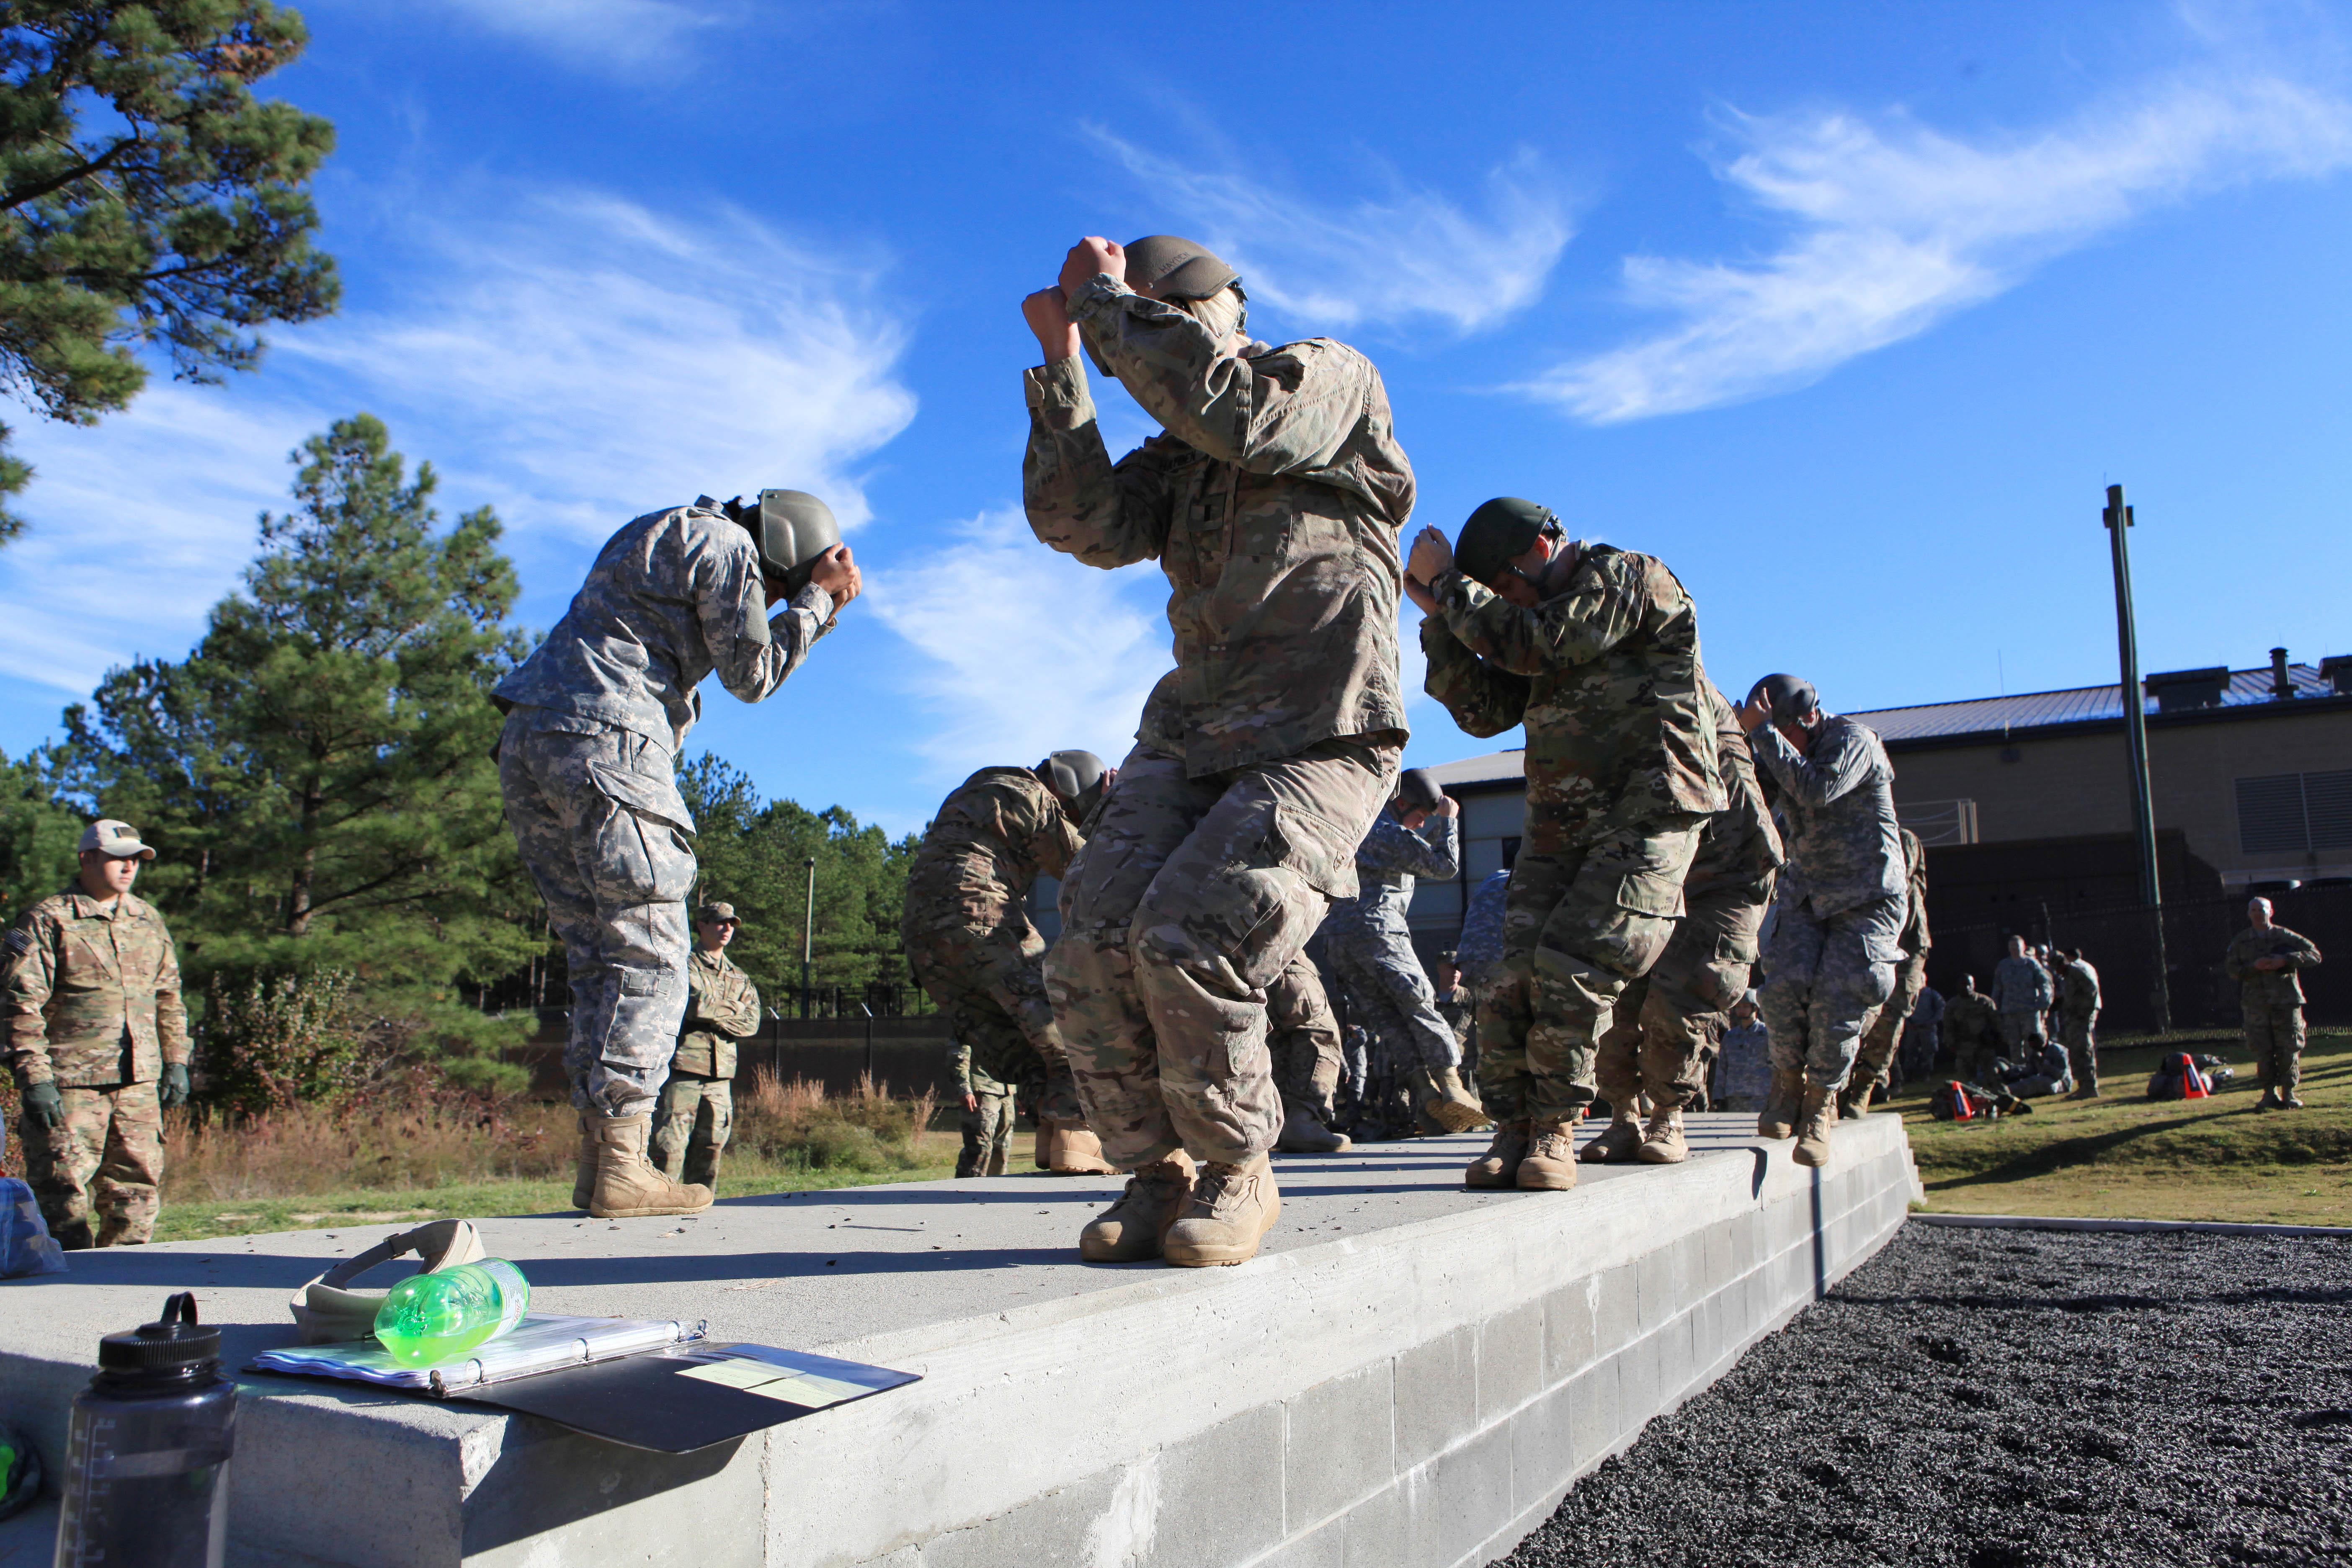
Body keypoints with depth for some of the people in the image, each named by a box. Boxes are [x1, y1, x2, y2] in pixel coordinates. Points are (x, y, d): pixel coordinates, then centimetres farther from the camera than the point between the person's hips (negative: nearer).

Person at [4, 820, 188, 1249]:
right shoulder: (46, 922, -3)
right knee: (63, 1193, -2)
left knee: (138, 1189, 8)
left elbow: (169, 997, 20)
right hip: (71, 1085, -5)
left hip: (139, 1084, 5)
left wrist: (175, 1061, 14)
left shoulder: (148, 920, 15)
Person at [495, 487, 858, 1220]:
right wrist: (817, 598, 10)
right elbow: (751, 673, 1)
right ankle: (621, 1165, -12)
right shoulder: (723, 542, 1)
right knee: (650, 958, -8)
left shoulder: (660, 535, 31)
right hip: (604, 744, -10)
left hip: (526, 747, 10)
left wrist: (817, 603, 26)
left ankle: (598, 1156, 5)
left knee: (600, 957, 8)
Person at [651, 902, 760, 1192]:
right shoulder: (683, 966, 4)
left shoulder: (740, 979, 22)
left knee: (711, 1147, 6)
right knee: (671, 1146, -11)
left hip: (721, 1074, 6)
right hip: (683, 1068, -6)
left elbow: (751, 1023, 6)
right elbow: (694, 1005, -15)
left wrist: (711, 1012, -6)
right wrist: (732, 1009, 1)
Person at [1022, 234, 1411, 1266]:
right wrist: (1062, 366, -1)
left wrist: (1100, 300, -8)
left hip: (1321, 742, -6)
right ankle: (1157, 1175, 6)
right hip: (1192, 735, 7)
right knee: (1094, 947, -13)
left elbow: (1227, 407, -18)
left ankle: (1237, 1174, 0)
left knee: (1190, 940, -24)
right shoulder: (1177, 456, 22)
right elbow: (1086, 523, 4)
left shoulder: (1332, 378, 4)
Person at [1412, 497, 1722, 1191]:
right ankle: (1513, 1131, 0)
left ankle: (1554, 1130, -2)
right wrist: (1440, 615, 4)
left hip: (1645, 821, -7)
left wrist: (1448, 583, -8)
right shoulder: (1550, 618, 19)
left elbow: (1530, 645, -18)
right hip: (1558, 827, 7)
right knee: (1518, 972, -7)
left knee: (1571, 970, -16)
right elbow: (1484, 709, 11)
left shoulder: (1630, 579, -6)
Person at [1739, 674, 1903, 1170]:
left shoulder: (1854, 740, -16)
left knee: (1838, 1001, -15)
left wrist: (1763, 733, -33)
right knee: (1786, 984, -16)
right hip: (1807, 890, 5)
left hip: (1867, 896, -5)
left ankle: (1821, 1103, 5)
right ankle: (1789, 1081, 7)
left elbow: (1816, 790, -34)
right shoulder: (1782, 750, 4)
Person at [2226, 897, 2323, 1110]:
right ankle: (2270, 1093, 9)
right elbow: (2231, 969, 6)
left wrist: (2286, 960, -15)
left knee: (2288, 1049, -2)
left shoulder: (2285, 937, 5)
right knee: (2262, 1050, -1)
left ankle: (2289, 1093, 9)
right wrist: (2253, 967, -12)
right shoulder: (2240, 941, 10)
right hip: (2256, 1003, 1)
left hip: (2286, 999, -1)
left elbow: (2314, 955, -2)